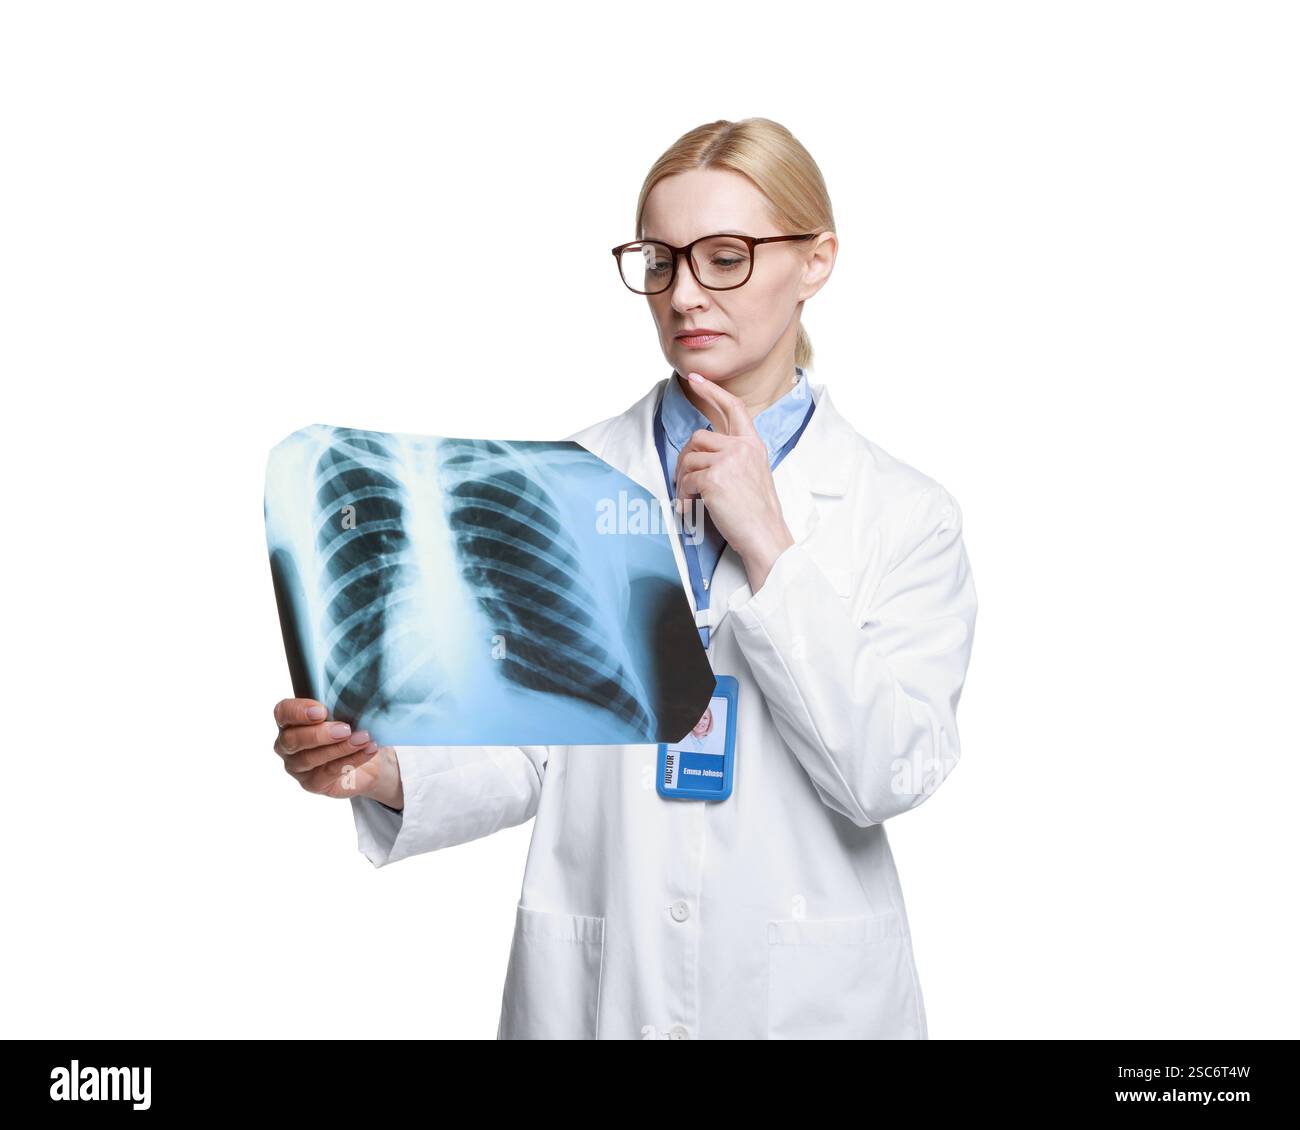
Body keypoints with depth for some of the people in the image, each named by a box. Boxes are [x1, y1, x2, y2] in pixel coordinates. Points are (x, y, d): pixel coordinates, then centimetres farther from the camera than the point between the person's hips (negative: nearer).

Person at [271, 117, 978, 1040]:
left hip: (806, 993, -1)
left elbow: (888, 779, -14)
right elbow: (533, 751, -3)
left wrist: (768, 544, -18)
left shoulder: (906, 513, -5)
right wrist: (385, 770, -22)